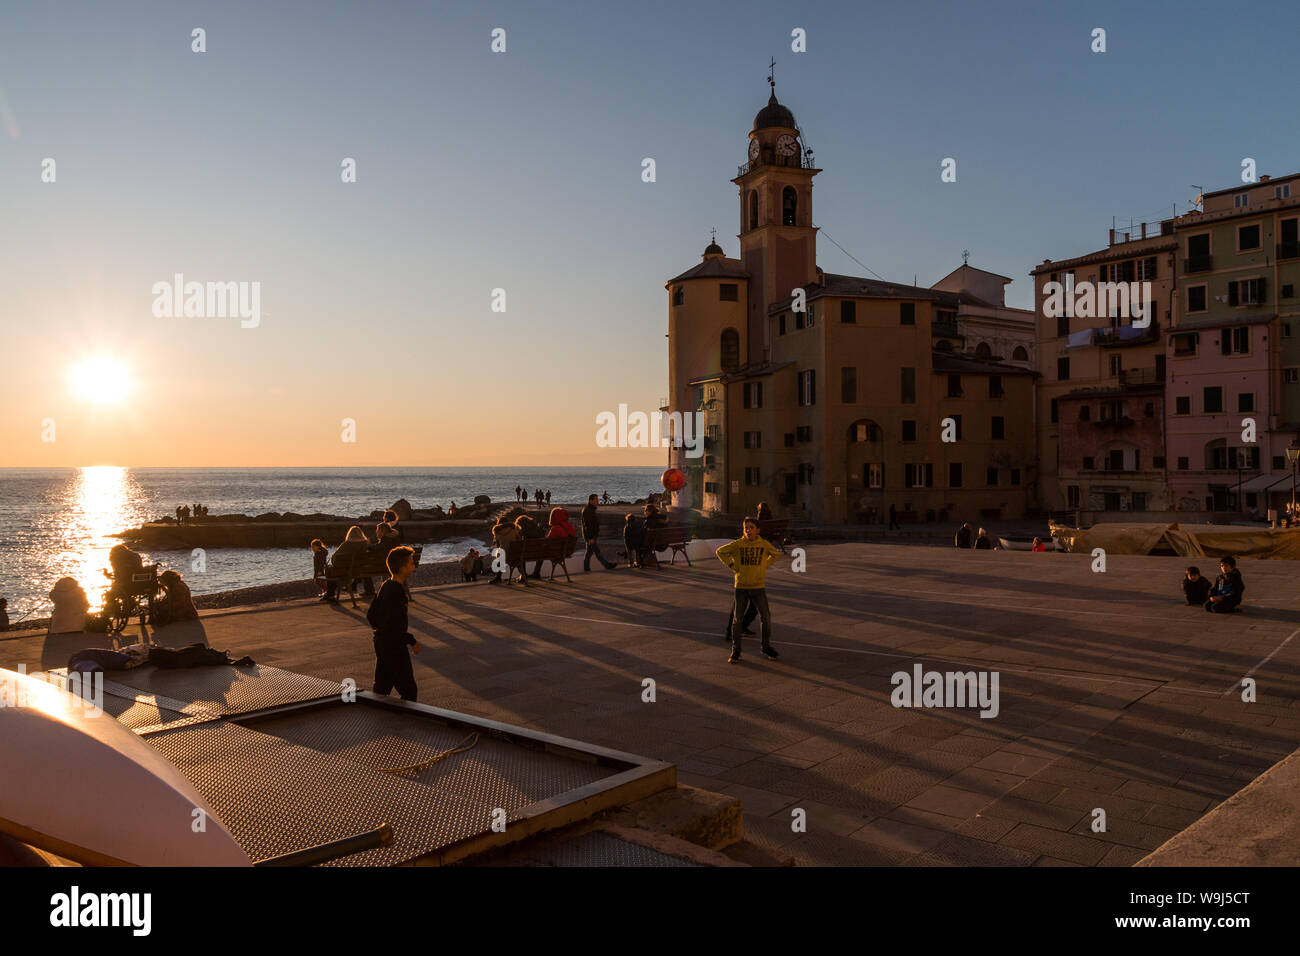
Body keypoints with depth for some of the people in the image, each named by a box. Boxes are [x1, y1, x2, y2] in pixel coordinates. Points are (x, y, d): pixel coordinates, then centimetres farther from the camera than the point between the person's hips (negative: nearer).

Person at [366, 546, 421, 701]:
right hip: (395, 648, -10)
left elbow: (370, 615, 14)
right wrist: (412, 641, -15)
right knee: (410, 691, -1)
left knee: (380, 689, 17)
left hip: (380, 643, 10)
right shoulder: (398, 592, -22)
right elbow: (395, 626, -25)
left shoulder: (385, 586, 6)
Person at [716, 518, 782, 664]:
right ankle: (735, 650, 14)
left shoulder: (764, 544, -1)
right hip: (741, 587, -1)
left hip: (759, 587, 1)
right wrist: (732, 565, -2)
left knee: (766, 618, 2)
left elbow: (776, 554, 18)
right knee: (737, 619, 3)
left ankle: (765, 647, 21)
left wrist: (765, 566, 6)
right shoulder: (738, 544, -5)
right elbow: (720, 552, 5)